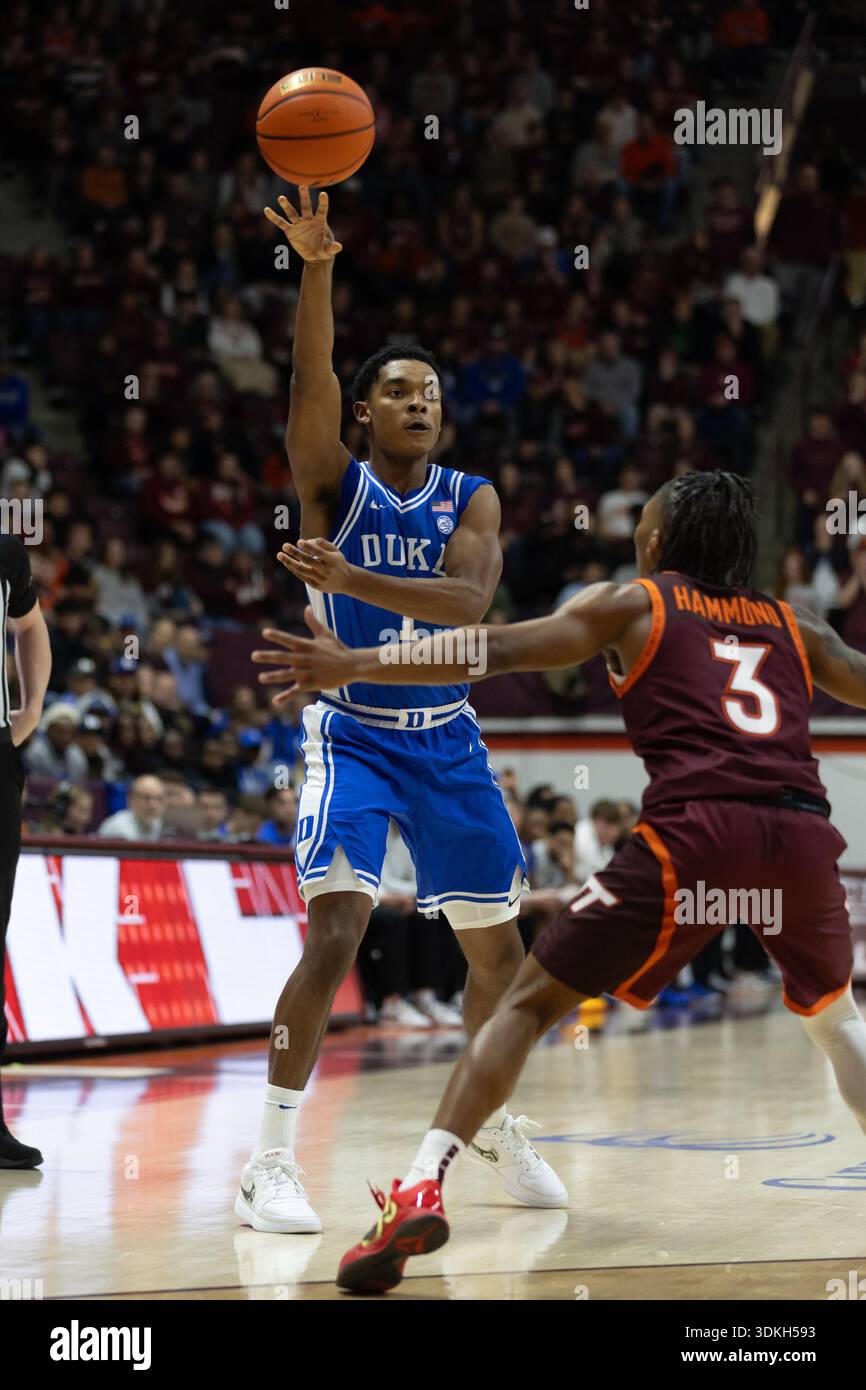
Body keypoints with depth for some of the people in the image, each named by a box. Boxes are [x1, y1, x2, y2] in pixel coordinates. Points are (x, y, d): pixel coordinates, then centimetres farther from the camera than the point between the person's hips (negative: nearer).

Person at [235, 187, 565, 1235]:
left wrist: (352, 582, -32)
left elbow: (468, 598, -19)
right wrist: (316, 267, -38)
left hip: (447, 745, 4)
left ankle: (494, 1123, 34)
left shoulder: (472, 500, 0)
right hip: (352, 740, -4)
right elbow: (309, 375, -23)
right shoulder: (334, 484, -5)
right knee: (335, 936, -20)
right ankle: (269, 1164, -16)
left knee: (497, 949, 10)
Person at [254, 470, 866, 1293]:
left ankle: (422, 1189, -12)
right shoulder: (795, 627, 26)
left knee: (530, 1003, 4)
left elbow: (497, 651, 6)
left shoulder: (632, 606, 17)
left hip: (694, 829, -4)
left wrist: (357, 666, 5)